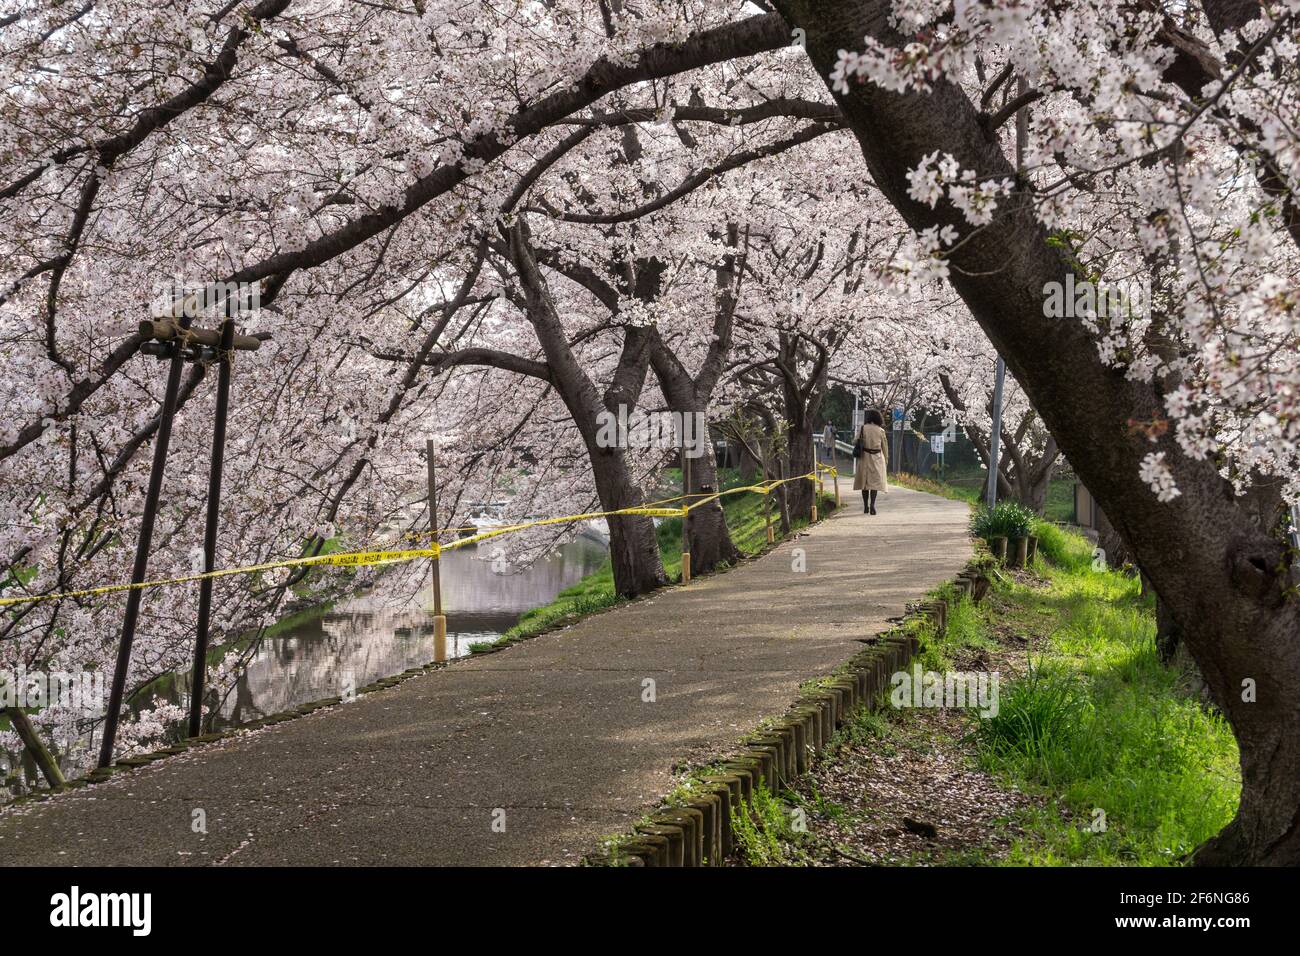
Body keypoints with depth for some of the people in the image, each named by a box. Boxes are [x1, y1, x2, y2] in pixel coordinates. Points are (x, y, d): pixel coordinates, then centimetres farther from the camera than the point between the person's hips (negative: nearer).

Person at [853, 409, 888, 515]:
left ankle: (866, 506, 14)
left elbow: (855, 442, -2)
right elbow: (885, 447, 4)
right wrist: (886, 458, 16)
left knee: (864, 481, 10)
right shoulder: (881, 431, -3)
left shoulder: (862, 429, -5)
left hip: (864, 457, 1)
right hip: (877, 458, -1)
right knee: (875, 481, 0)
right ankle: (872, 505, -15)